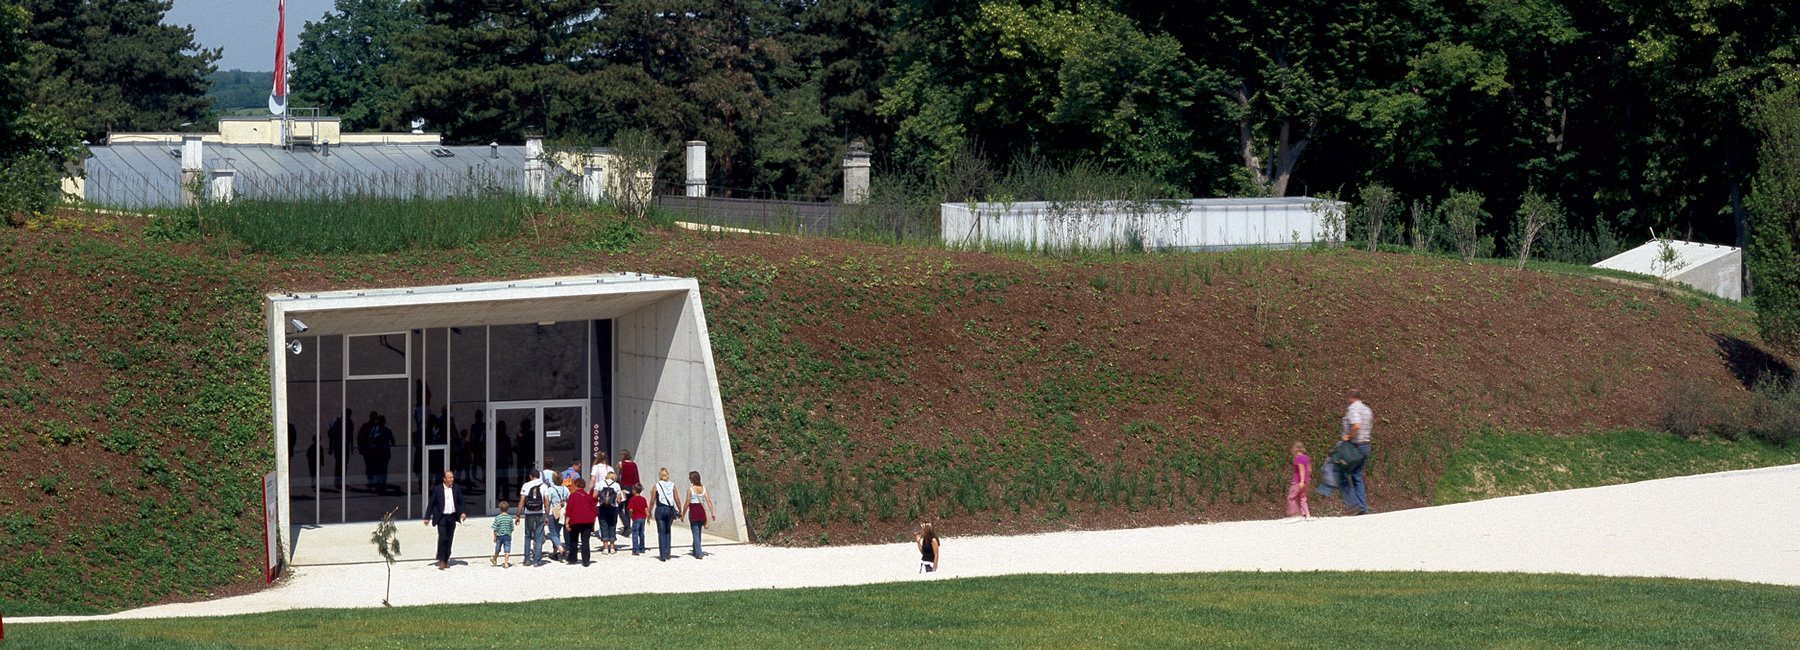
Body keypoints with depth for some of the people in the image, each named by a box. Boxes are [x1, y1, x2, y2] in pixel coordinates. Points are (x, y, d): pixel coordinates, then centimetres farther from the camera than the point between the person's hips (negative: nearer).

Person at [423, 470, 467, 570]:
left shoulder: (457, 489, 7)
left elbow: (461, 502, 11)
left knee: (449, 539, 7)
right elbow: (431, 504, 2)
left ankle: (446, 560, 17)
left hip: (452, 517, 4)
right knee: (443, 538, -16)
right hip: (442, 517, -4)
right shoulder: (437, 490, -2)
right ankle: (441, 561, -10)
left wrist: (463, 512, -7)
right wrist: (427, 517, -1)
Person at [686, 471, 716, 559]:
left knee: (695, 533, -1)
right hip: (702, 511, 5)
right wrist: (712, 513, 0)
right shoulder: (703, 488, 2)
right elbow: (708, 501, -2)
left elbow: (687, 503, -9)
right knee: (698, 533, 18)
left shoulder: (690, 489, -10)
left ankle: (698, 553, -9)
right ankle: (695, 551, 29)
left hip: (693, 511, -5)